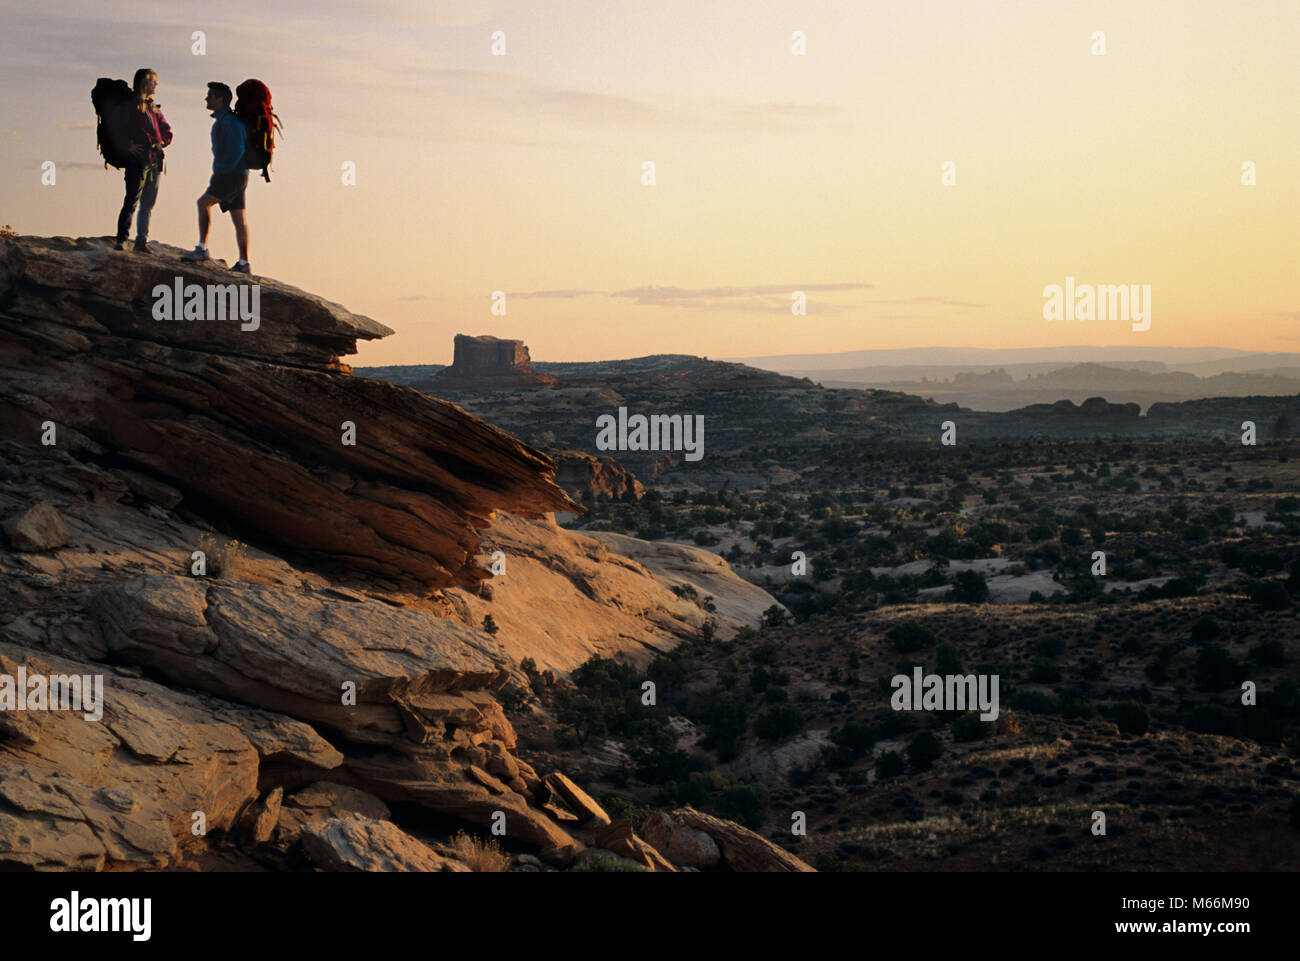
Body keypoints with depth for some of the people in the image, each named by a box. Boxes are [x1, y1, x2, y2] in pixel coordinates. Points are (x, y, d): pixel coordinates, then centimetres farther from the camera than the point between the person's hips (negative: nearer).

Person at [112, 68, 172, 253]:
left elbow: (166, 130, 25)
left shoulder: (154, 108, 18)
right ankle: (121, 240, -12)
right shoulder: (129, 106, -3)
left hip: (155, 161, 7)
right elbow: (114, 128, -9)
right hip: (137, 160, -7)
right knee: (132, 201, -13)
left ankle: (142, 241, 13)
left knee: (148, 205, 8)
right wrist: (127, 146, -14)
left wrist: (162, 142, 6)